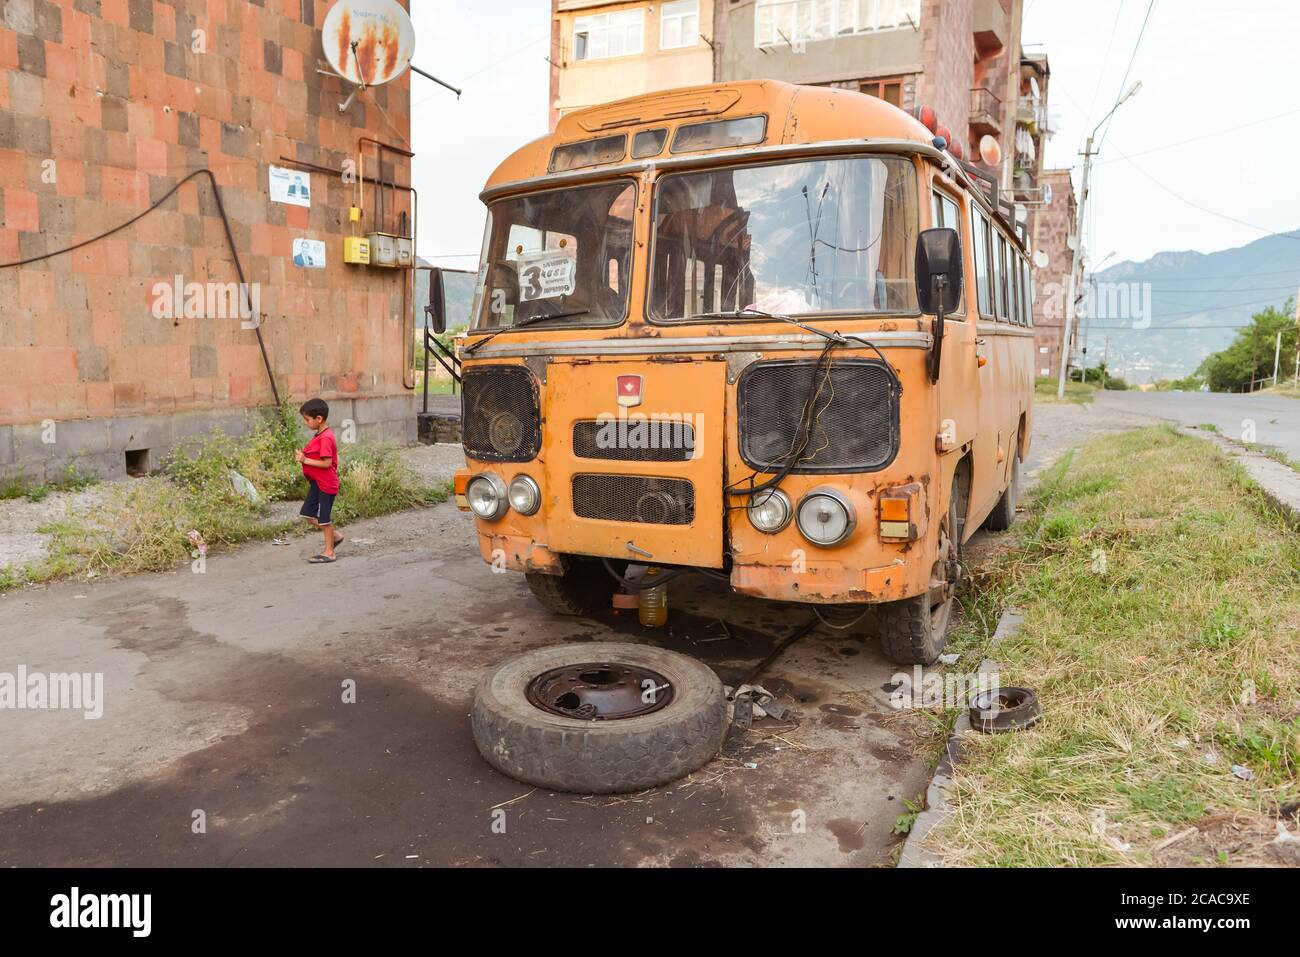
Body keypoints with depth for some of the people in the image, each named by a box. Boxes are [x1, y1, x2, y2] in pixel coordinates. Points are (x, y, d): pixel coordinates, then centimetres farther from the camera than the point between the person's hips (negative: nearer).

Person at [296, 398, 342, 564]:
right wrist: (304, 455, 2)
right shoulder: (320, 435, 9)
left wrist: (306, 460, -22)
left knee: (323, 518, 1)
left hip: (325, 484, -10)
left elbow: (327, 463, -26)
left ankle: (329, 552, 14)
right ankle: (334, 537, 26)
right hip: (317, 482, 10)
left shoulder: (325, 438, -22)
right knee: (308, 514, 15)